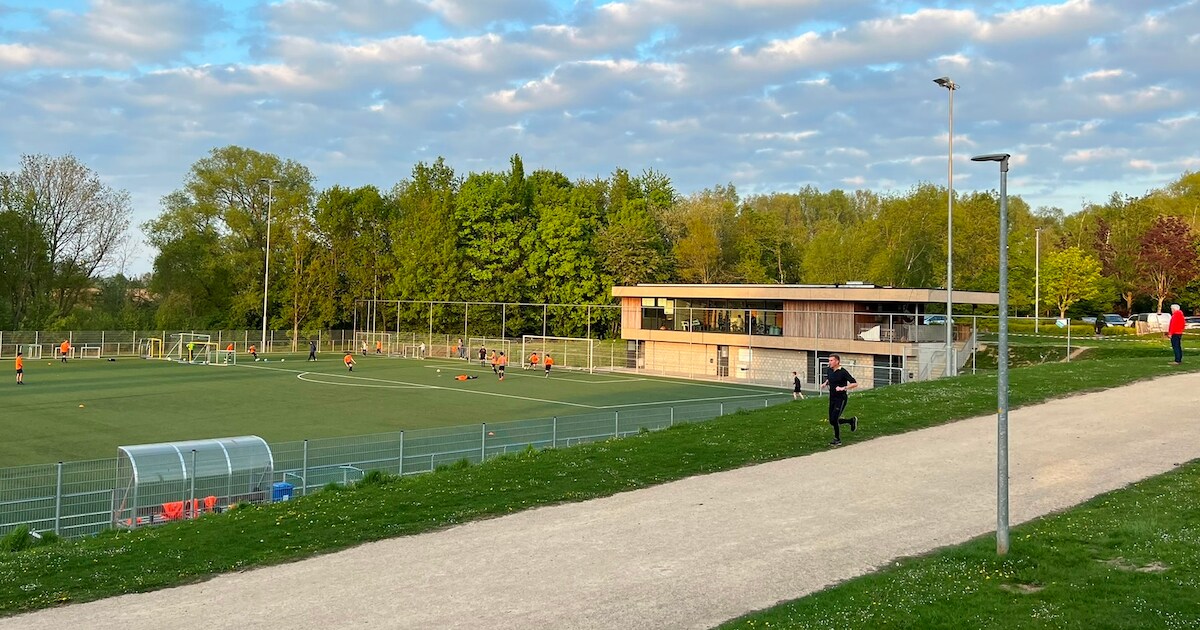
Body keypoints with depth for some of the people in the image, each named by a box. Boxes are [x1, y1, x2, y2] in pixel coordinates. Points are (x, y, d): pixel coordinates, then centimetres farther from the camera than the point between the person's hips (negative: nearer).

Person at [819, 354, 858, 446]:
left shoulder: (843, 372, -16)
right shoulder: (829, 371, 5)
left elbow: (855, 384, -19)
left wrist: (843, 388, -27)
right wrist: (825, 384, 7)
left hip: (841, 399, -8)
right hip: (832, 399, 8)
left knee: (834, 419, -14)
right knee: (832, 421, 9)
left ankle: (837, 440, 4)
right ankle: (852, 420, 31)